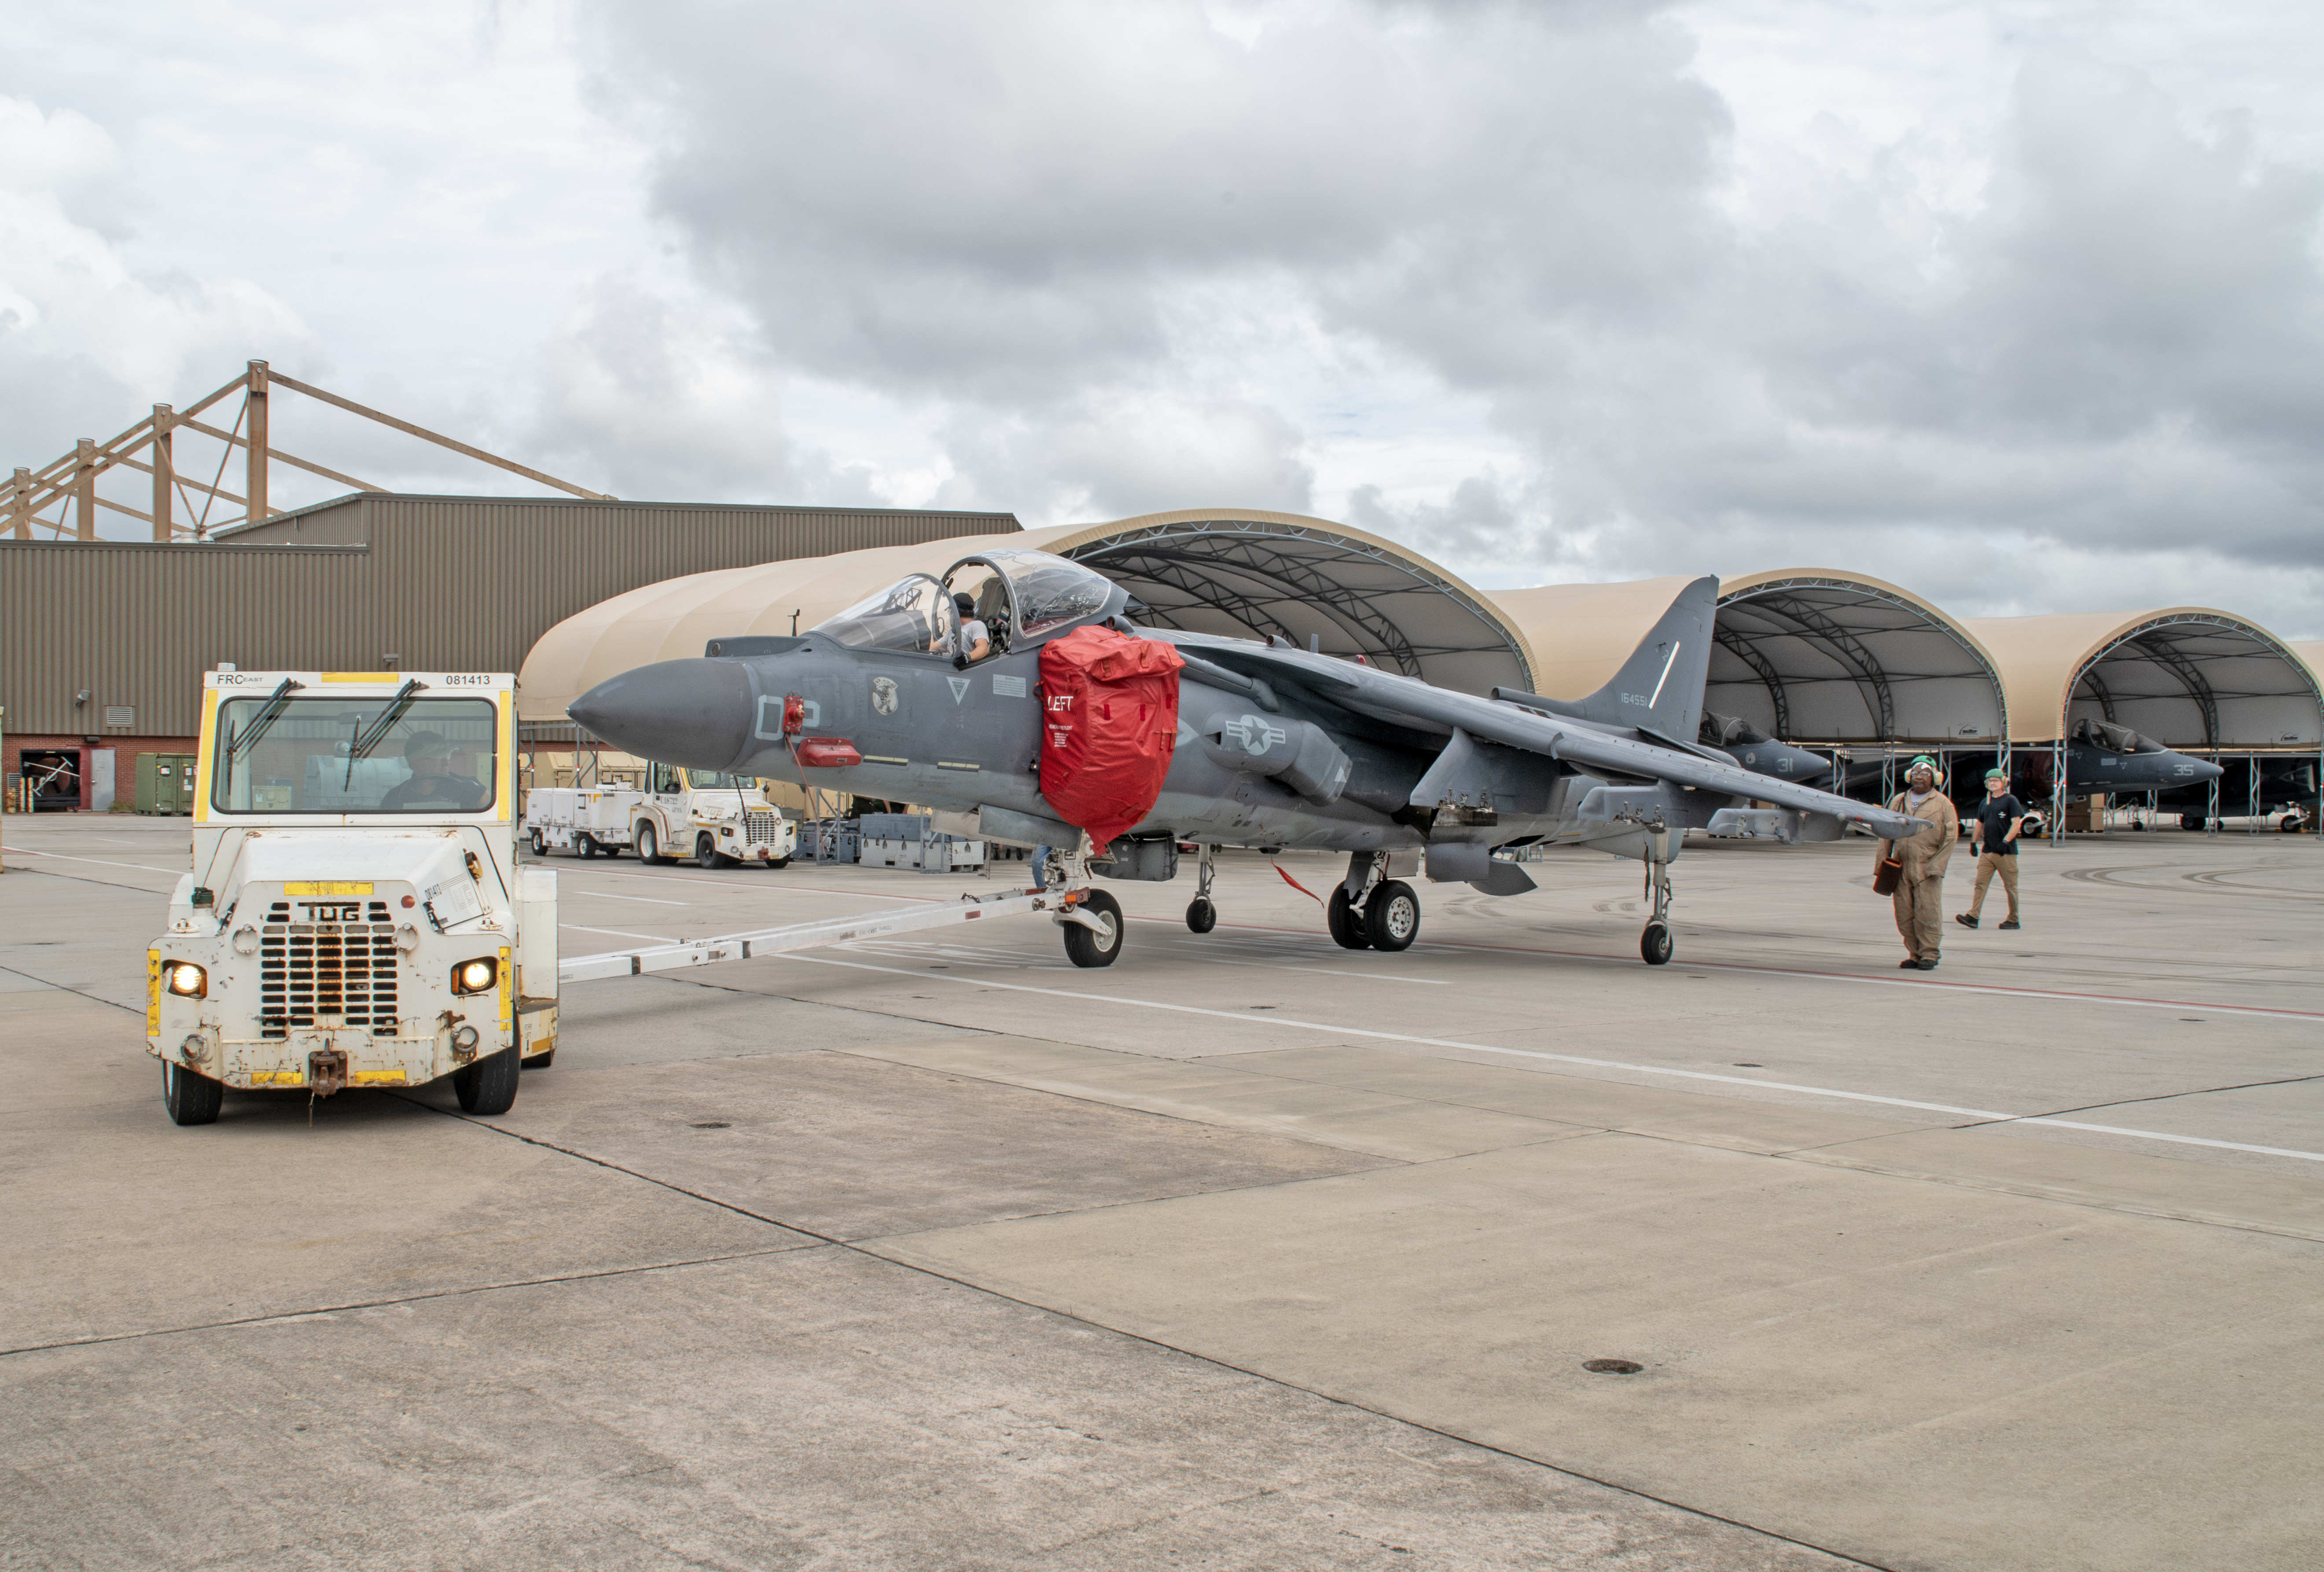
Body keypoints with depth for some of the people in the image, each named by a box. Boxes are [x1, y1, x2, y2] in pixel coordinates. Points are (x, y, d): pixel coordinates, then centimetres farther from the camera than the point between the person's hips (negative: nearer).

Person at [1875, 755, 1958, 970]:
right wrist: (1881, 861, 6)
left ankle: (1929, 955, 3)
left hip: (1928, 869, -4)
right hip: (1901, 866, 4)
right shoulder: (1898, 801, 16)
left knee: (1927, 913, -7)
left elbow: (1951, 837, 0)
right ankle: (1915, 955, 11)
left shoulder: (1943, 804, 5)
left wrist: (1936, 865, -9)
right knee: (1904, 915, 2)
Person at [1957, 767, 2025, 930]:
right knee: (1980, 884, -5)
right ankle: (1973, 916, -11)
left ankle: (2014, 920, 9)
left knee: (2010, 887, 2)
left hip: (2006, 853, -6)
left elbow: (2016, 825, -11)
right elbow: (1980, 825, 24)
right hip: (1987, 852, 6)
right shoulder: (1985, 803, 16)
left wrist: (2005, 842, -21)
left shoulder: (2011, 801, -3)